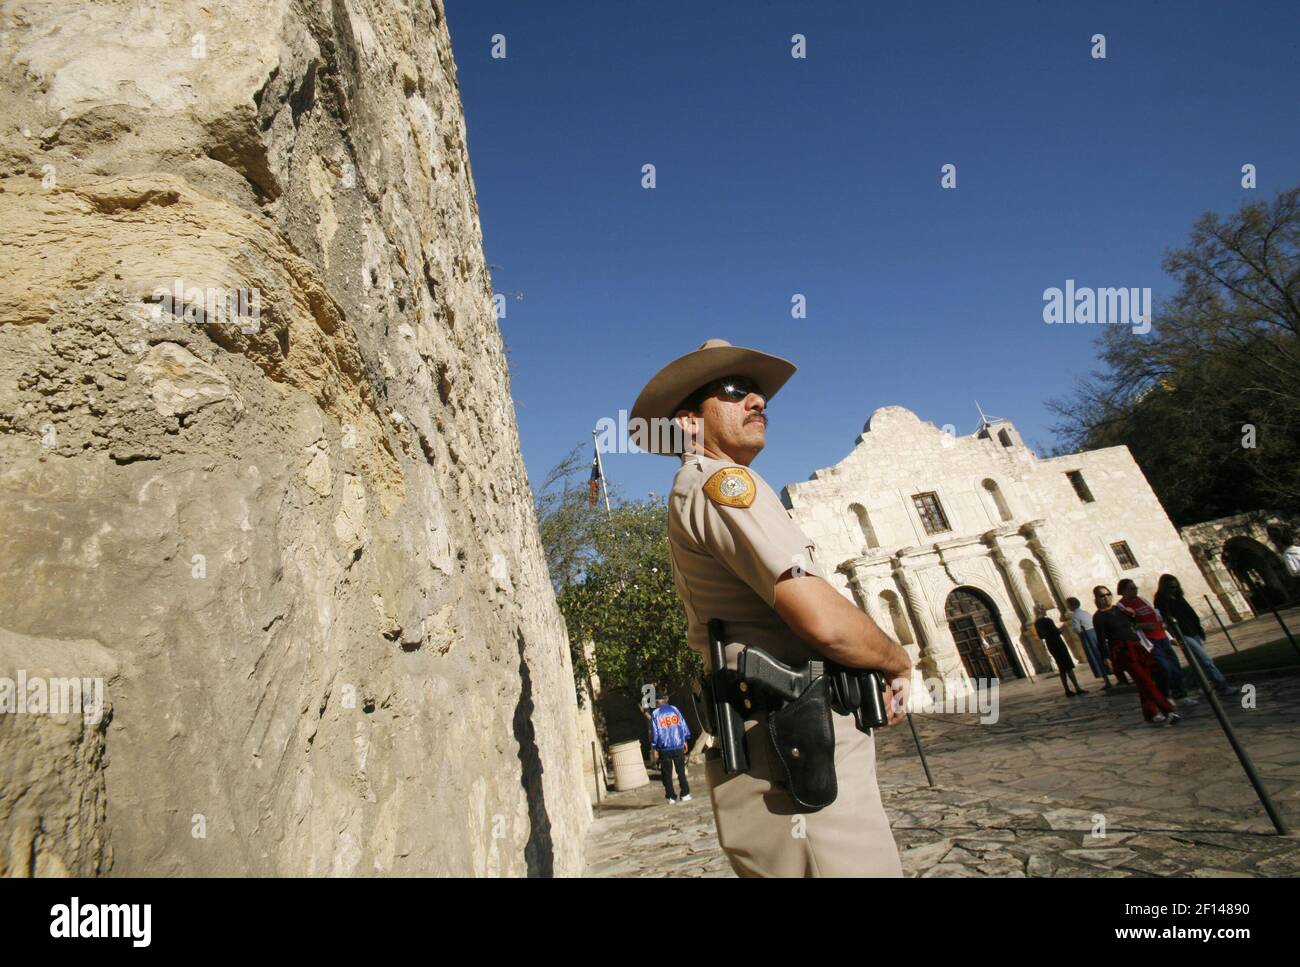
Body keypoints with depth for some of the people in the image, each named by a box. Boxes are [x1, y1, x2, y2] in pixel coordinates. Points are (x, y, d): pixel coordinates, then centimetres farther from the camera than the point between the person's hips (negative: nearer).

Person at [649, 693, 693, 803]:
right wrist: (685, 741, 14)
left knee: (667, 773, 9)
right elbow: (684, 726, 4)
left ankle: (671, 797, 10)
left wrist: (654, 748, 1)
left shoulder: (655, 714, -5)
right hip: (678, 746, 2)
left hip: (664, 748, -2)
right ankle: (685, 794, 14)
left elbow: (654, 732, -6)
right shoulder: (675, 709, 2)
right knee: (681, 771, 13)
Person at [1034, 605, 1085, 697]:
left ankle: (1068, 691, 12)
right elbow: (1056, 632, -18)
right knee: (1069, 667, 0)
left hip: (1050, 646, 7)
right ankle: (1077, 689, 1)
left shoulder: (1036, 624, 6)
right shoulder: (1048, 620, -18)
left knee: (1062, 668, 12)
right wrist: (1061, 628, 0)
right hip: (1058, 644, -7)